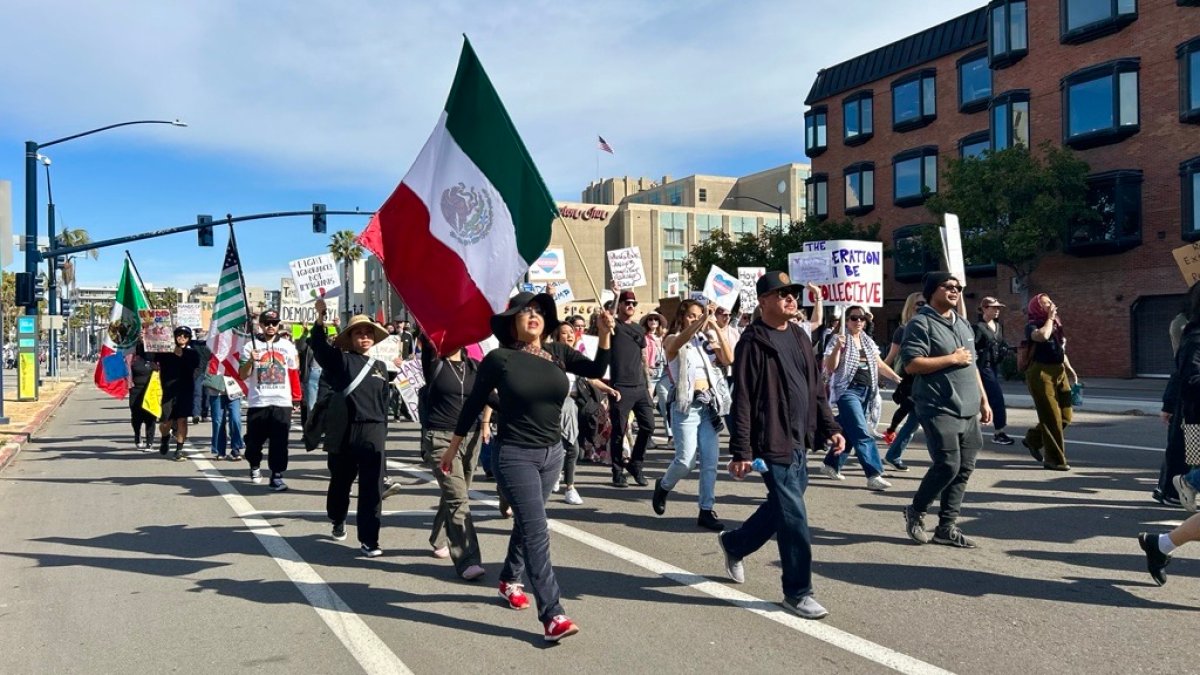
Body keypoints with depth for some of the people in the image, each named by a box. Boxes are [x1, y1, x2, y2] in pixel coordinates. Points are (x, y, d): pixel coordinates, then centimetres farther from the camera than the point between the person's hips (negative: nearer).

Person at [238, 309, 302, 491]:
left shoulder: (287, 346, 10)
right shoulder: (251, 346, 4)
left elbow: (294, 374, 11)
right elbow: (242, 375, 1)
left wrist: (296, 398, 8)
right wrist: (250, 361, -17)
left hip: (282, 403, 1)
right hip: (257, 403, 0)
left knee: (279, 442, -3)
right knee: (254, 439, 7)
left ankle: (277, 475, 5)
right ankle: (255, 466, 34)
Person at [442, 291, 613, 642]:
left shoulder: (558, 353, 3)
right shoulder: (499, 358, -10)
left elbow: (597, 370, -5)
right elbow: (473, 404, -3)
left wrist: (605, 334, -20)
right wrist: (453, 447, 3)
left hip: (552, 453, 5)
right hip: (516, 455, -5)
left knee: (526, 524, 20)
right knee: (537, 531, -11)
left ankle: (509, 580, 43)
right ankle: (552, 615, -10)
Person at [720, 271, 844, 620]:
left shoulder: (799, 336, 12)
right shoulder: (753, 342, -12)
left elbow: (817, 387, 18)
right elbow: (742, 401, -15)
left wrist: (830, 427, 11)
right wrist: (741, 452, -17)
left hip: (799, 441, 8)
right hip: (773, 444, -8)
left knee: (780, 507, 18)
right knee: (794, 518, -4)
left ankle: (733, 543, 41)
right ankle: (797, 592, 10)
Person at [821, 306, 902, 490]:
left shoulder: (868, 341, 15)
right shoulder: (838, 340, -4)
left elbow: (880, 365, 18)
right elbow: (830, 368, -10)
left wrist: (897, 378, 6)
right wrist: (837, 348, -24)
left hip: (867, 392, 7)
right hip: (848, 390, -7)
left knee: (849, 432, 12)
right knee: (862, 433, -14)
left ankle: (831, 464, 27)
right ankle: (874, 475, -16)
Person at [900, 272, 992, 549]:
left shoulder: (963, 324, 19)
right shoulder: (921, 323, -8)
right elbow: (912, 364, -18)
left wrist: (983, 400, 19)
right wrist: (952, 359, -14)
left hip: (968, 411, 8)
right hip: (939, 410, -8)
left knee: (964, 469, 5)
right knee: (948, 465, -12)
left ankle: (946, 527, 14)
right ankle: (915, 511, 11)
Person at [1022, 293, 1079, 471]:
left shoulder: (1056, 326, 16)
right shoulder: (1032, 326, -7)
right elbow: (1042, 336, -30)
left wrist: (1069, 369, 14)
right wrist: (1050, 318, -15)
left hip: (1059, 372, 8)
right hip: (1041, 373, -8)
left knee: (1065, 416, 9)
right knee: (1052, 417, -4)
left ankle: (1033, 439, 29)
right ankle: (1054, 459, 6)